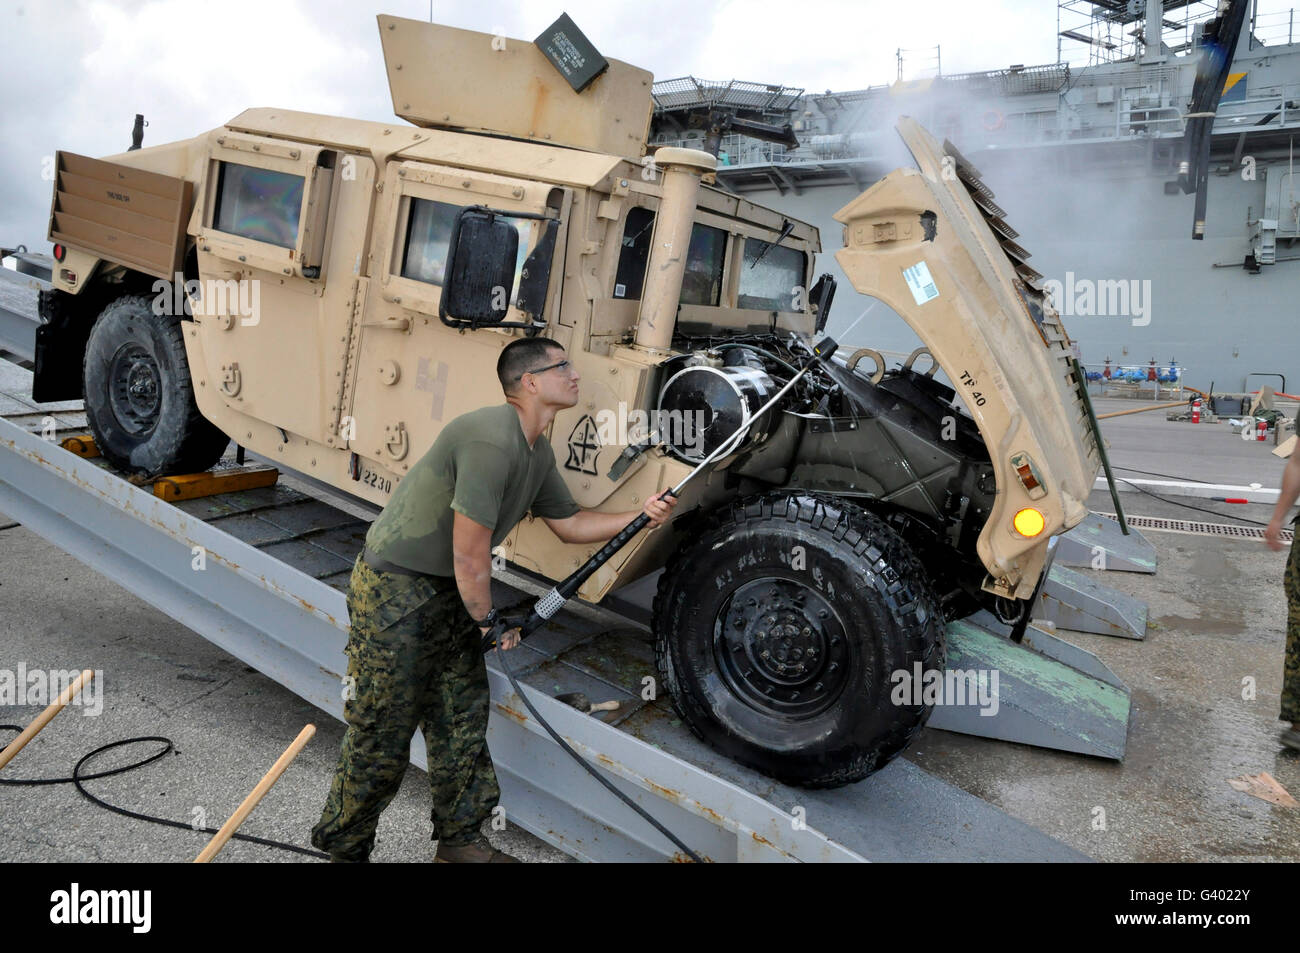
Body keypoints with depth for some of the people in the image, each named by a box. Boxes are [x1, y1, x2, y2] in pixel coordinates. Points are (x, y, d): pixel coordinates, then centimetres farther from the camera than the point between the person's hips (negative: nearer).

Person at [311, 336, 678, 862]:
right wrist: (488, 621, -9)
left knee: (463, 720, 14)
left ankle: (460, 837, 30)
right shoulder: (491, 440, -27)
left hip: (449, 592, 10)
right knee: (382, 733, 3)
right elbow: (470, 552, -24)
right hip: (394, 591, -9)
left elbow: (570, 523, 16)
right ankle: (344, 848, 24)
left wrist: (640, 517, 3)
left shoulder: (537, 452, 6)